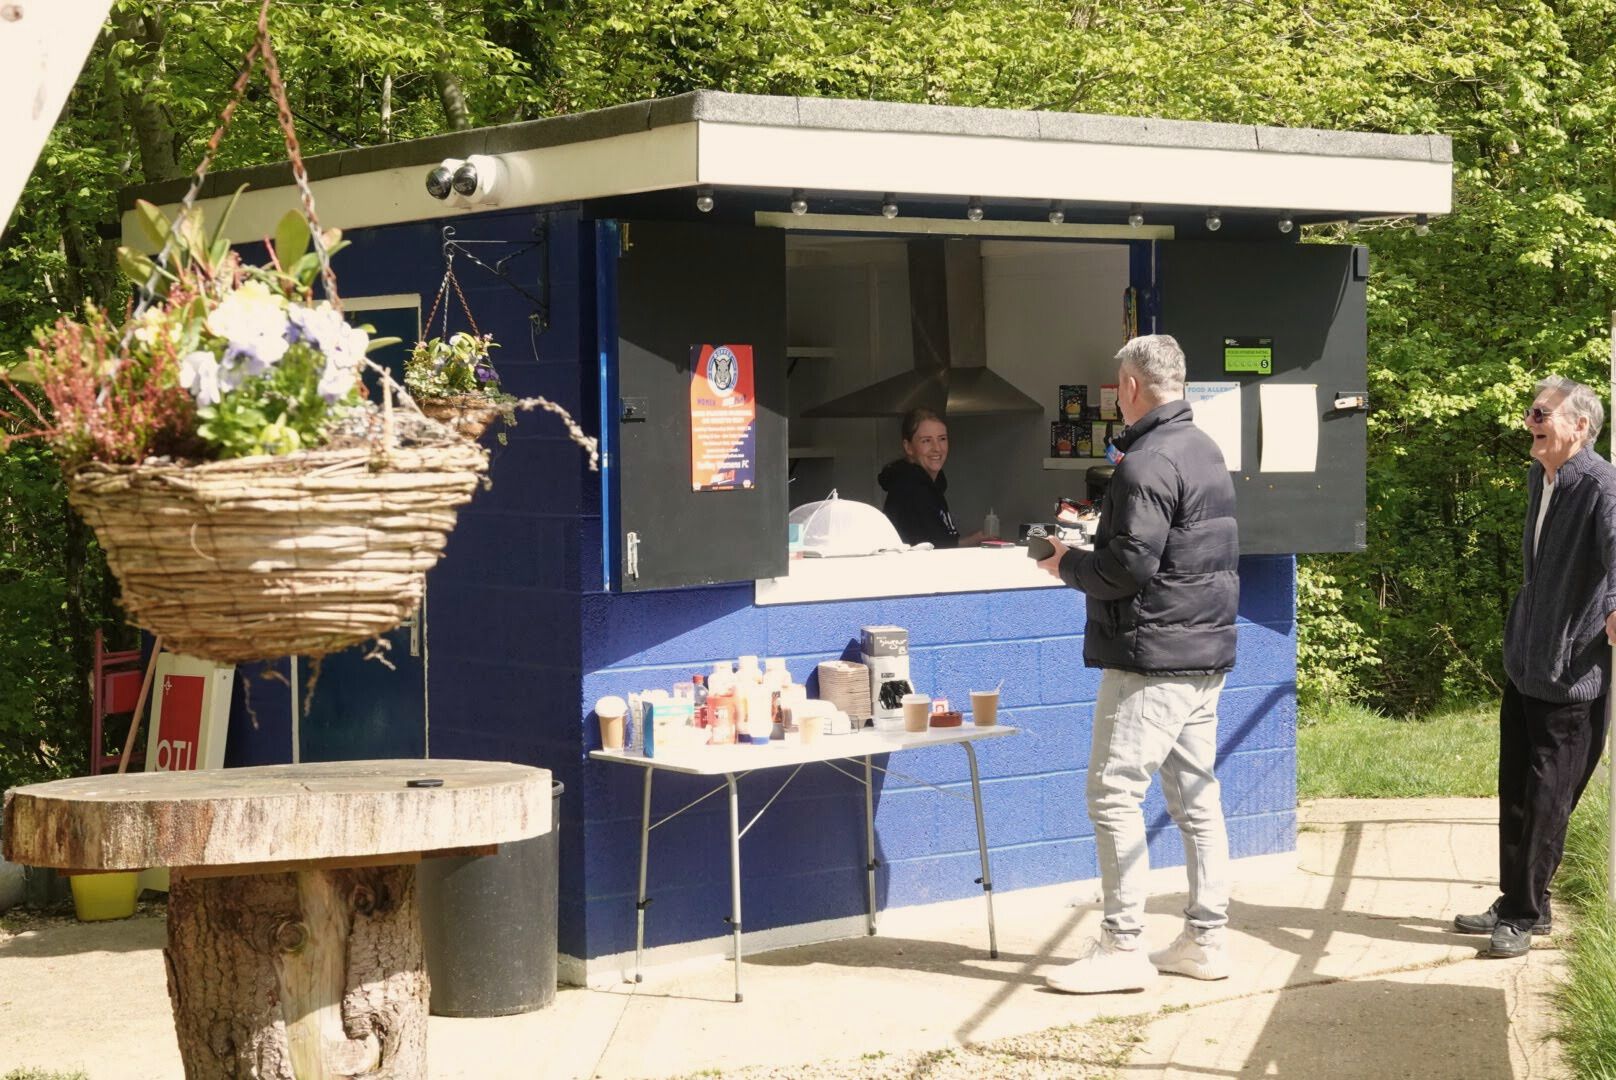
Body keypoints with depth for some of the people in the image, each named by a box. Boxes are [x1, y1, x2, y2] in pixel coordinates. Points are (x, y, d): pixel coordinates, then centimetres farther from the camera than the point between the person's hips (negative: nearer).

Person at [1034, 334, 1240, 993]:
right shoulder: (1205, 451, 15)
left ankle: (1122, 948, -6)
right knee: (1195, 794, 12)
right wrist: (1093, 533, 18)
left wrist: (1067, 565, -5)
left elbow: (1130, 566, -22)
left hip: (1153, 655, -10)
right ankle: (1206, 939, 16)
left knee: (1114, 793, -6)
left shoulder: (1147, 464, -16)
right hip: (1207, 650, 10)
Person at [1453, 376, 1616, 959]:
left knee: (1546, 797, 1)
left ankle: (1524, 916, 12)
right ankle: (1518, 903, 28)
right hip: (1524, 662, 9)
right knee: (1516, 791, 15)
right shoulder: (1538, 477, 10)